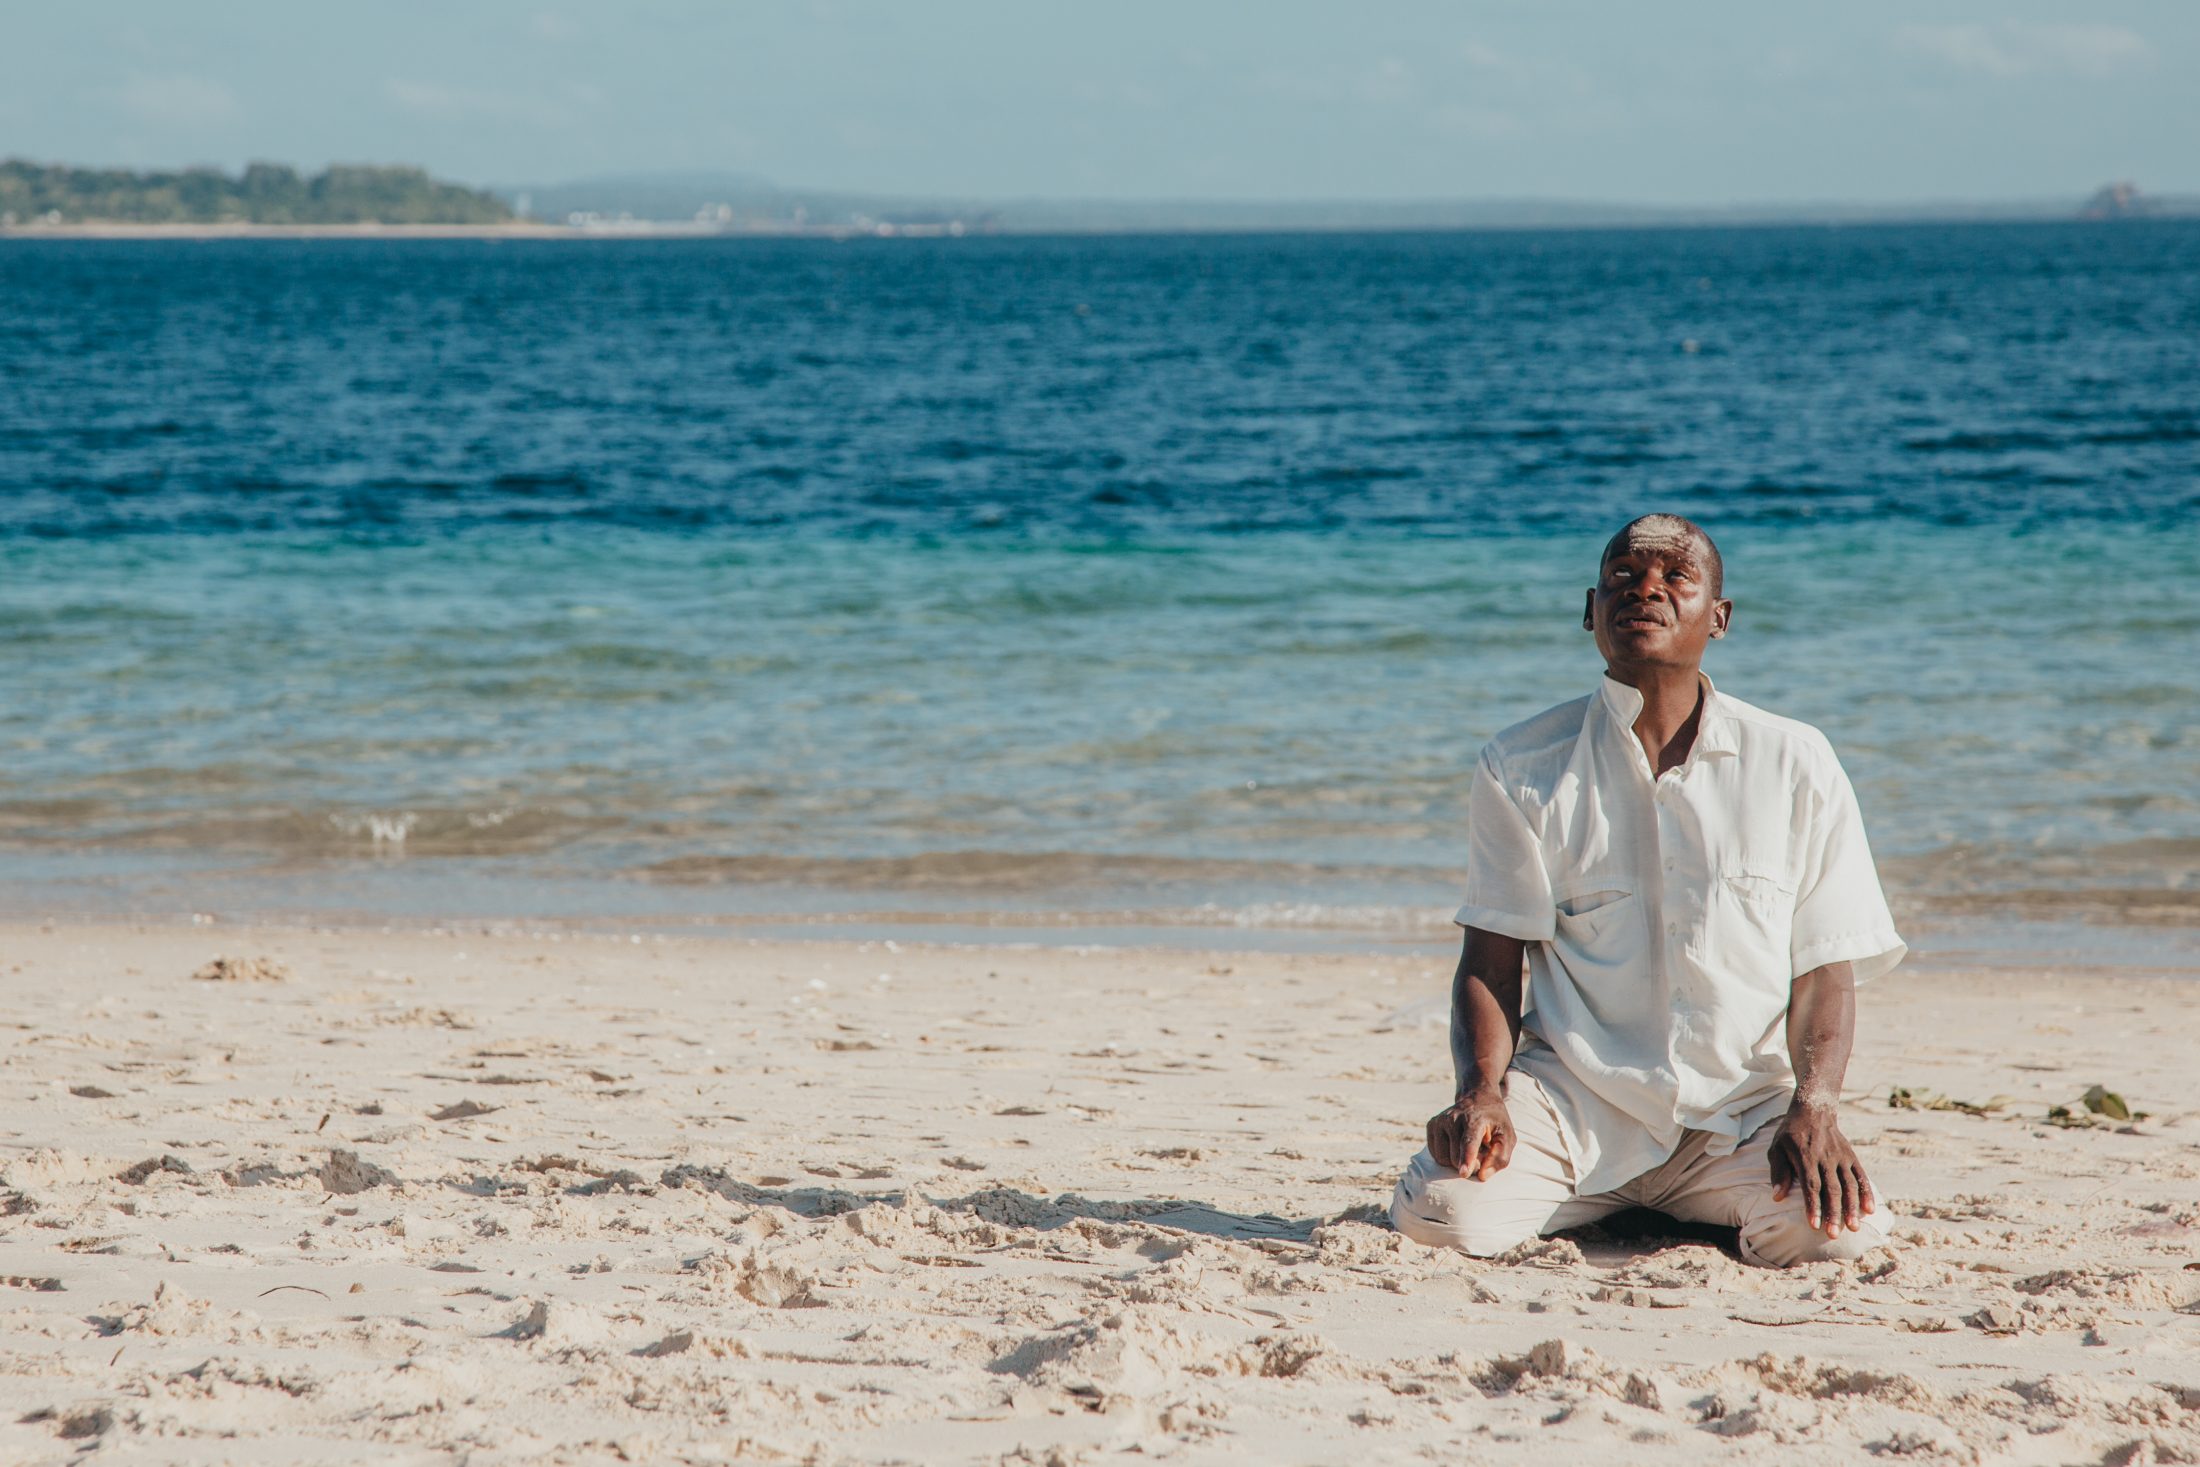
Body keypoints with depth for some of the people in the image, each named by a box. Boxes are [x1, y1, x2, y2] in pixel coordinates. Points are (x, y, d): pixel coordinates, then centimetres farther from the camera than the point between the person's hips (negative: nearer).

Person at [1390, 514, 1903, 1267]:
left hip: (1741, 1103, 0)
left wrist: (1814, 1105, -16)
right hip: (1572, 1092, 0)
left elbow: (1824, 969, 3)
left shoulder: (1796, 765, 4)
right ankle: (1594, 1202, 9)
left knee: (1837, 1229, -29)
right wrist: (1481, 1090, -17)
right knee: (1441, 1213, -28)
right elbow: (1490, 961, 3)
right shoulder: (1522, 768, 4)